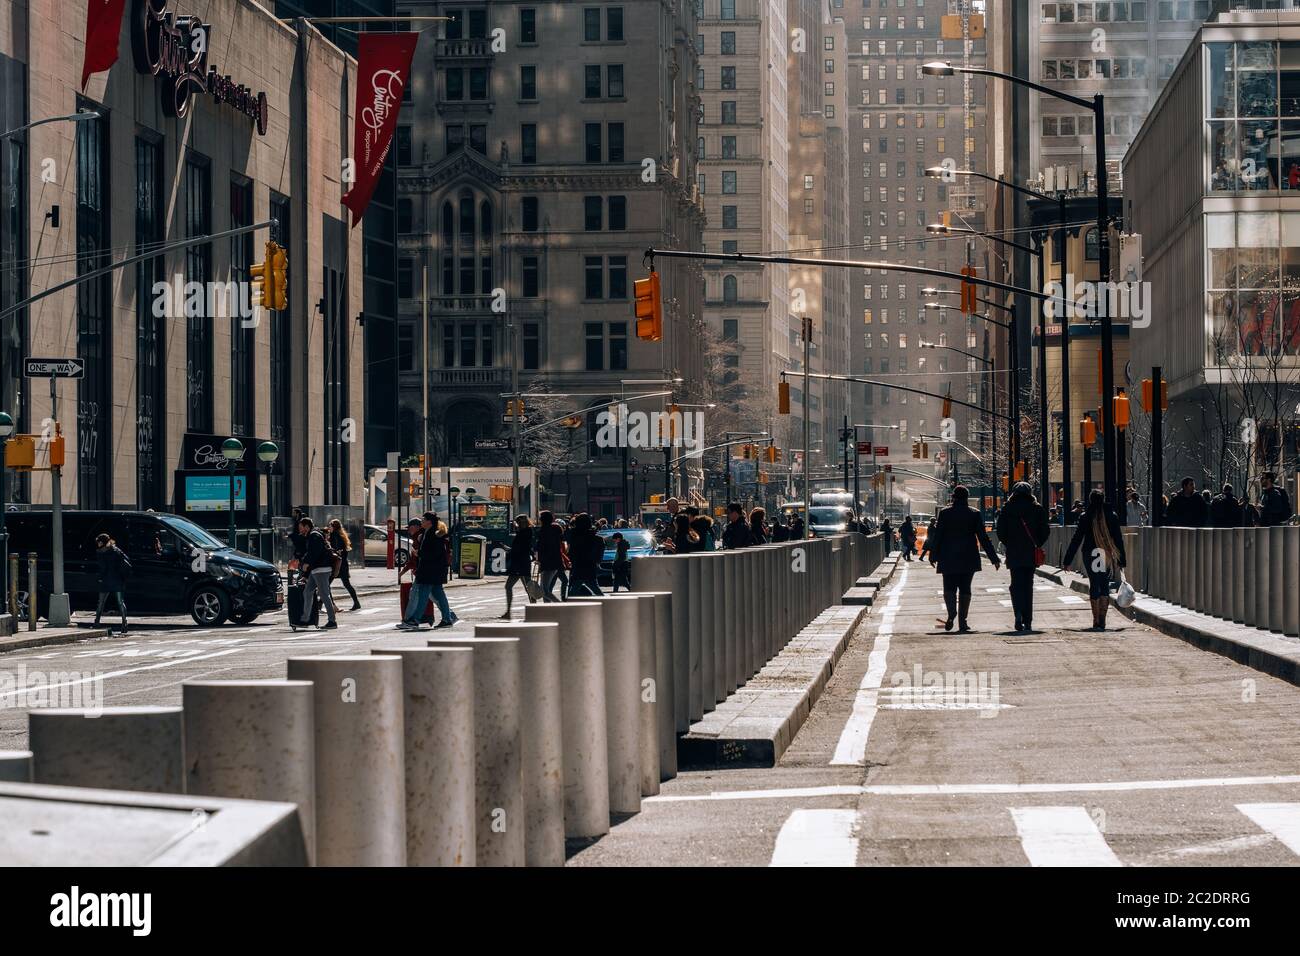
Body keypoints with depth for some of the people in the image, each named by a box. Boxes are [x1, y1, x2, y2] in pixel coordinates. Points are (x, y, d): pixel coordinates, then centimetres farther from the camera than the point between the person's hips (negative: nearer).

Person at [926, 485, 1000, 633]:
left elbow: (937, 536, -1)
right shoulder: (974, 514, -1)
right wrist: (994, 558, 2)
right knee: (965, 589, 7)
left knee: (949, 588, 4)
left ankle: (951, 613, -23)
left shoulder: (945, 513, -3)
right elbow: (983, 538, -1)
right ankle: (962, 622, 2)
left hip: (949, 558, -1)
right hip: (968, 558, 1)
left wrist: (933, 555, 9)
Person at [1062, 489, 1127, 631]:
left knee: (1094, 587, 6)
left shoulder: (1086, 517, -3)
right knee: (1105, 587, 8)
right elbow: (1118, 539, 4)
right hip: (1108, 556, 1)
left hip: (1090, 555, -1)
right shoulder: (1112, 516, 1)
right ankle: (1102, 620, -1)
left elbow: (1076, 539, -1)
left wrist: (1068, 560, 3)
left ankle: (1096, 621, 3)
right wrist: (1121, 560, 10)